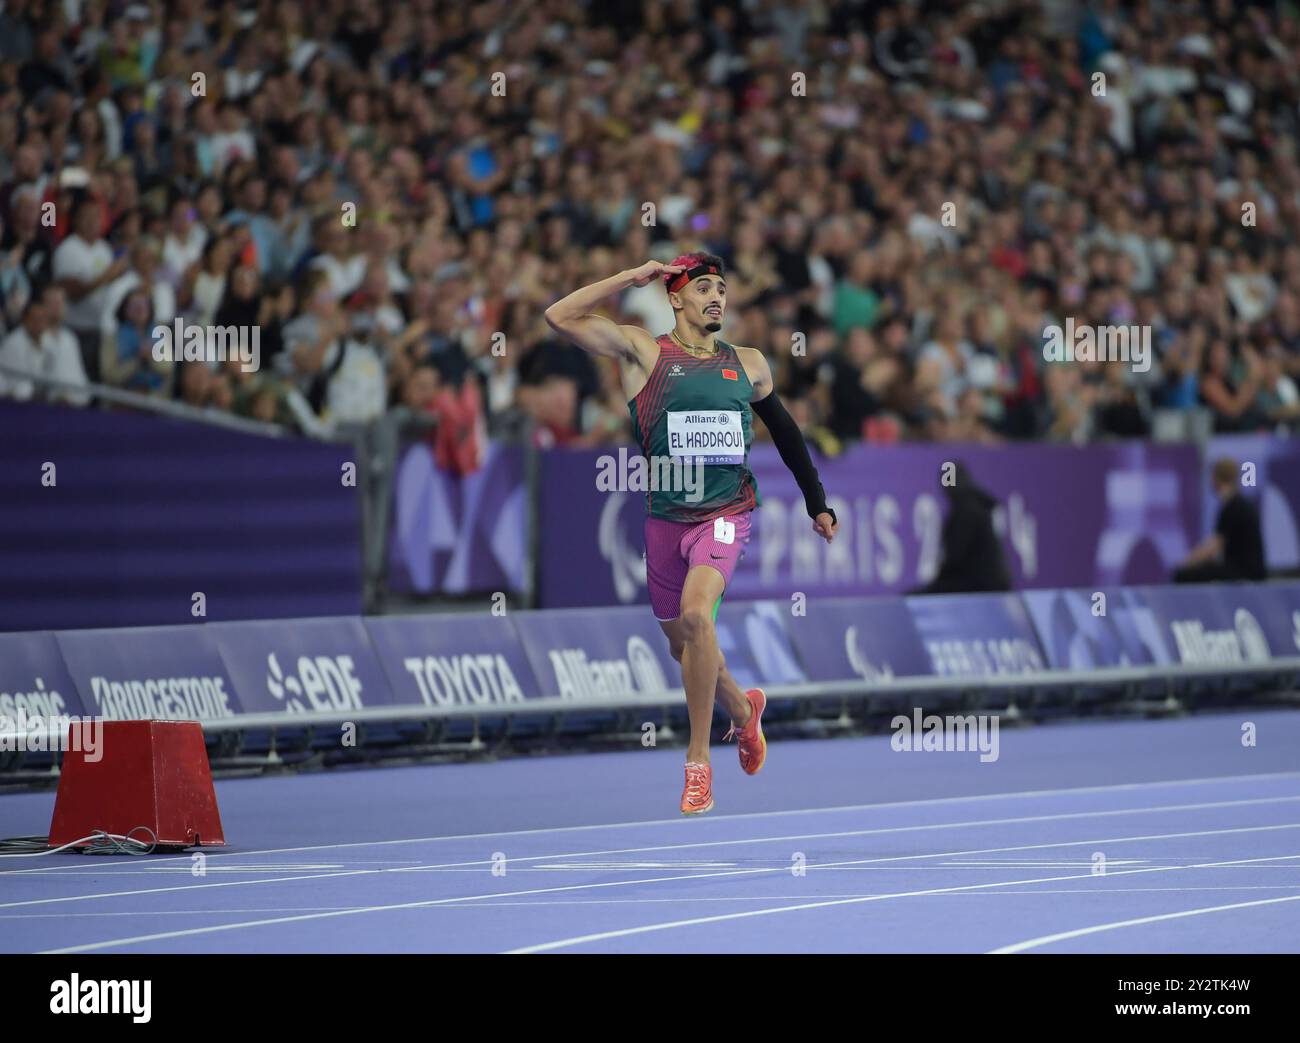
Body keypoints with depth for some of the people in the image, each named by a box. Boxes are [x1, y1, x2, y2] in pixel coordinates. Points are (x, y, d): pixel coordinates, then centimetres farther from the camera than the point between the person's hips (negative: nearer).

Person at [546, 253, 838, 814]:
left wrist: (817, 504, 24)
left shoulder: (748, 363, 9)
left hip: (725, 514, -1)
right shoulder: (644, 351, 1)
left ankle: (699, 761, -18)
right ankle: (743, 708, 45)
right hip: (664, 517, 1)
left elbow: (785, 432, 23)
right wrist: (632, 278, -6)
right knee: (682, 643, 12)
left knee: (696, 615, -25)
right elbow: (560, 317, -8)